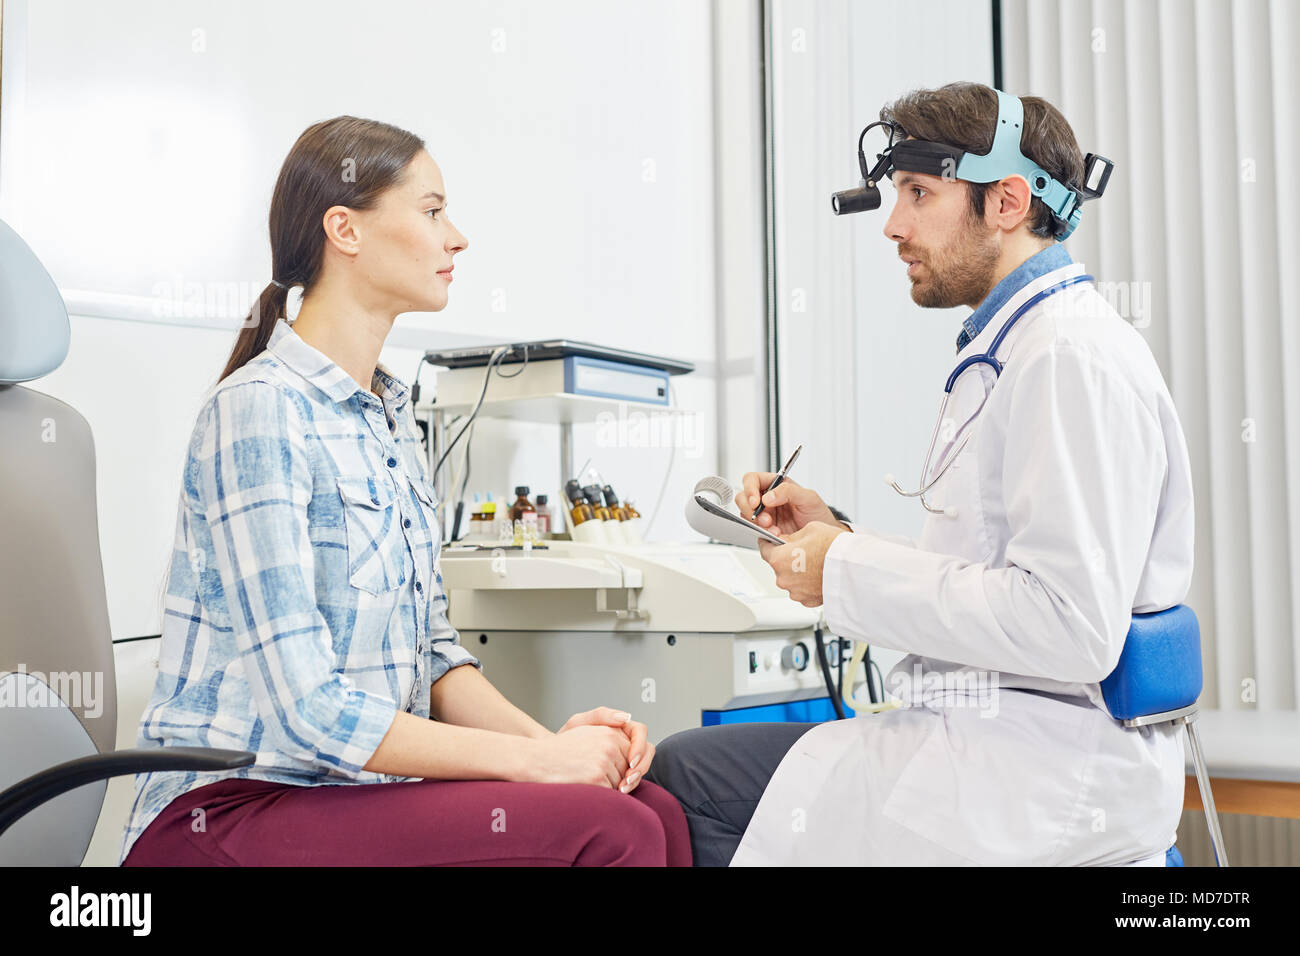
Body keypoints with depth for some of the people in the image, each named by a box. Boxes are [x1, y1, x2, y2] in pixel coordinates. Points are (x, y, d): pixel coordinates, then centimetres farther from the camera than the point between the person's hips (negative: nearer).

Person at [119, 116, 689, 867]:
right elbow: (308, 711, -20)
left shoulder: (390, 412, 13)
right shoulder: (261, 409, -15)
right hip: (234, 808, -8)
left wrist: (548, 735, -4)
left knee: (656, 812, -13)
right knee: (609, 831, -24)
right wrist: (535, 758, -18)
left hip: (361, 790, 8)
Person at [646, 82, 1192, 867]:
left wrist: (851, 569, -16)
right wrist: (833, 531, 8)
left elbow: (1070, 627, -26)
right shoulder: (1010, 348, 18)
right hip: (994, 737, 10)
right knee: (688, 764, 6)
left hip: (1045, 772, -10)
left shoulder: (1075, 358, -16)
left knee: (685, 774, -11)